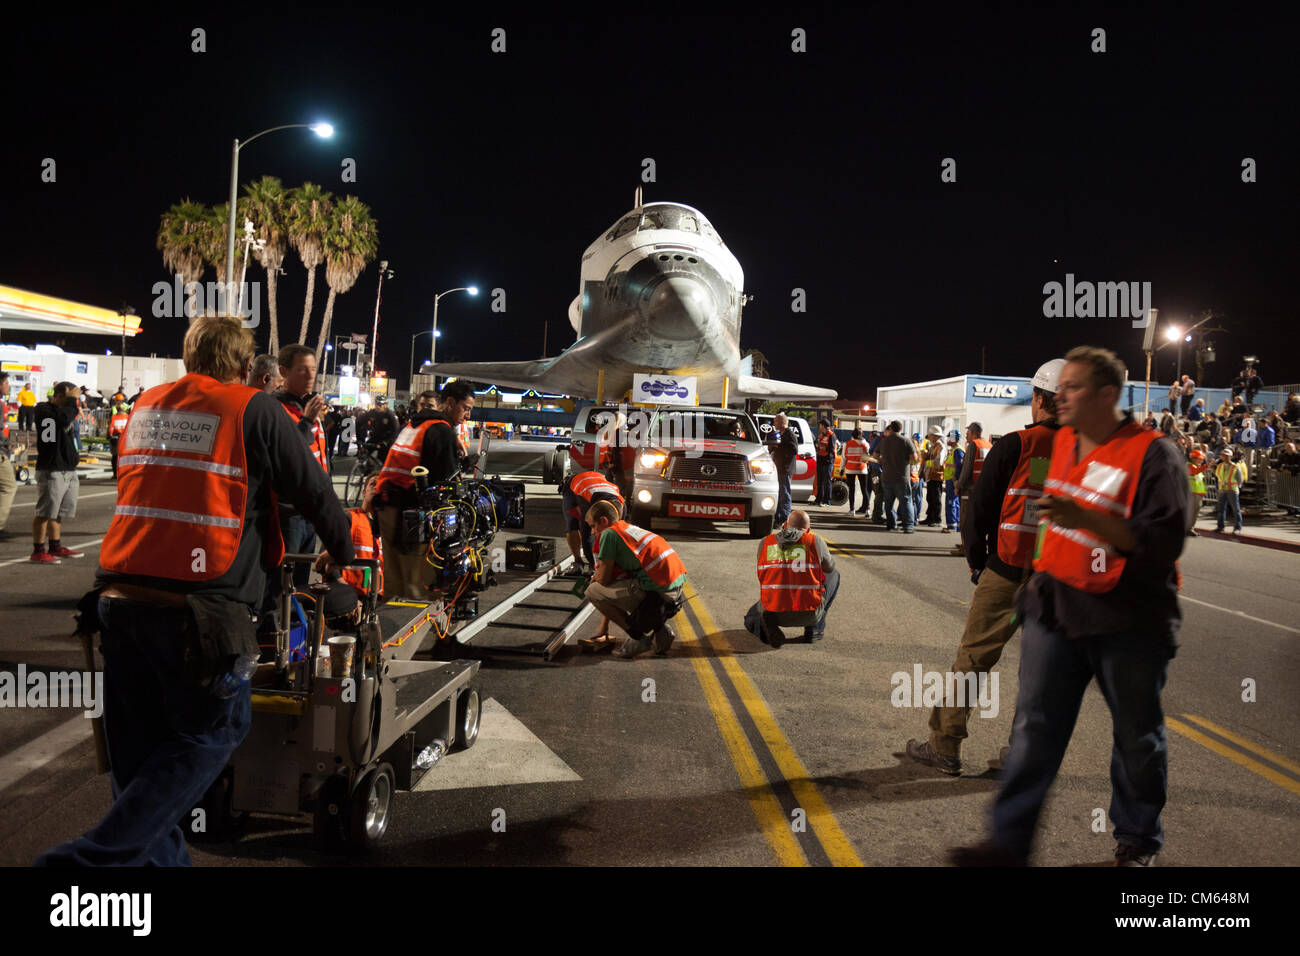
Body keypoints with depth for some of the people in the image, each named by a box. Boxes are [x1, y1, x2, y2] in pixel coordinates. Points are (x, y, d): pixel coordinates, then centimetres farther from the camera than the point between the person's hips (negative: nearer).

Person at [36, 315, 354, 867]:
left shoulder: (145, 406, 17)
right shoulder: (253, 410, -2)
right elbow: (313, 491, 4)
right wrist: (346, 551, 21)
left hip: (119, 595, 7)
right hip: (198, 607, -6)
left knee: (141, 743, 16)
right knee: (210, 736, 6)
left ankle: (158, 855, 24)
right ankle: (93, 857, -2)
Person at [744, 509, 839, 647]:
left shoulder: (765, 542, 7)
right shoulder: (816, 541, 0)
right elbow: (829, 567, 18)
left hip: (773, 612, 1)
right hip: (808, 614, -1)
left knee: (752, 619, 38)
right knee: (833, 575, 26)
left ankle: (767, 623, -1)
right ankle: (815, 628, 16)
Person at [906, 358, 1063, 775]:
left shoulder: (1014, 446, -8)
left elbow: (980, 506, -4)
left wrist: (977, 561, 8)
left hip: (1008, 572, -4)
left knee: (972, 657, 5)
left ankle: (945, 745, 11)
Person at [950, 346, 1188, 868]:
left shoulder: (1153, 454, -13)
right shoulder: (1061, 442, 7)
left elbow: (1164, 540, -21)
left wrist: (1085, 519, -30)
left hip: (1128, 620, -5)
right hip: (1055, 607, 5)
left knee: (1137, 736, 12)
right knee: (1034, 726, 1)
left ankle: (1137, 842, 30)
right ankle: (1009, 841, 5)